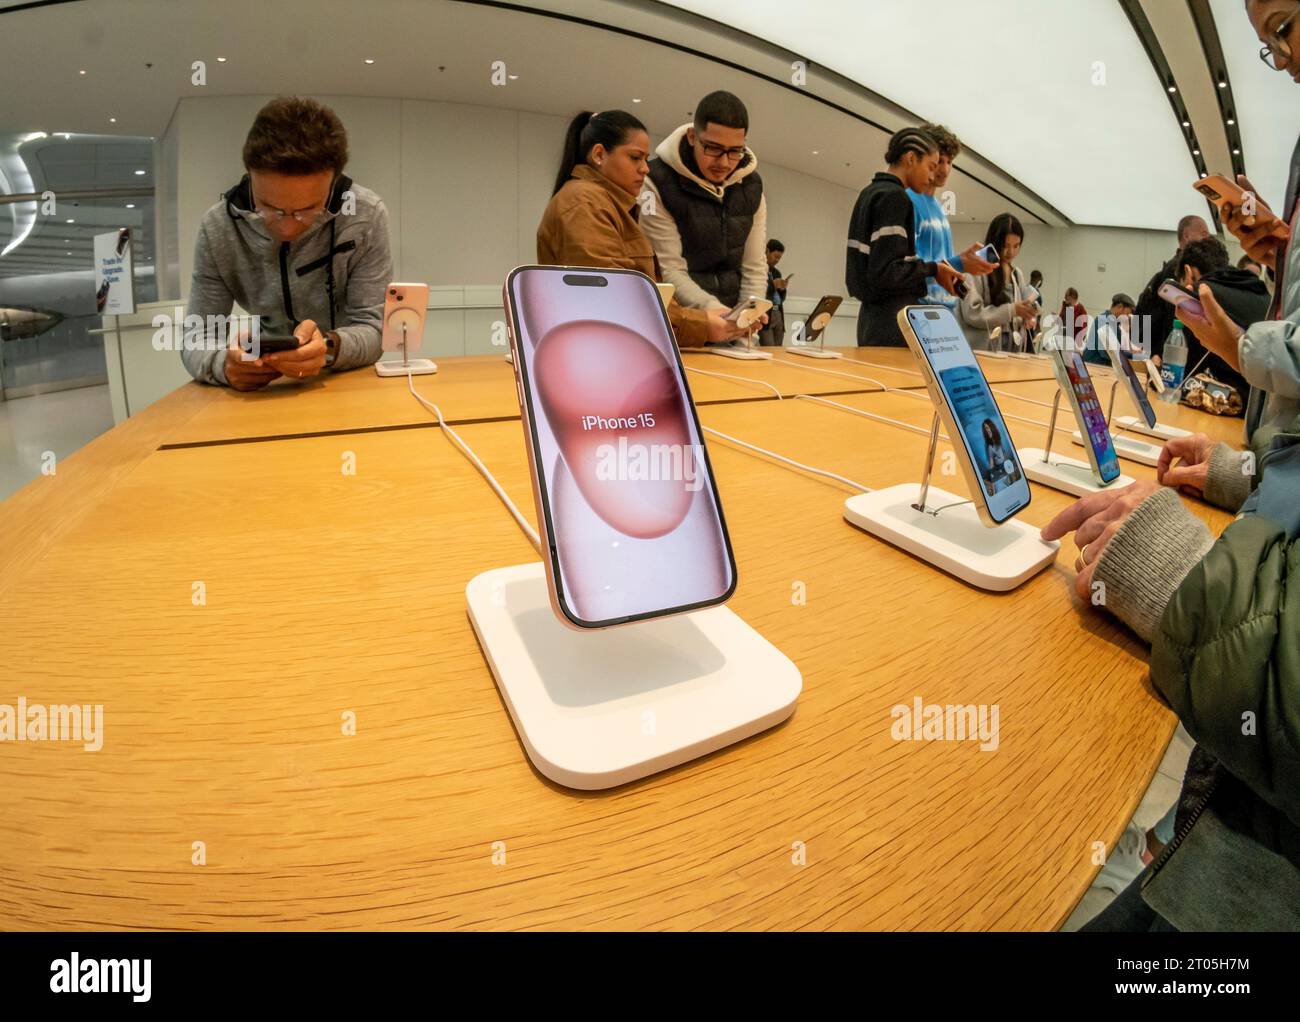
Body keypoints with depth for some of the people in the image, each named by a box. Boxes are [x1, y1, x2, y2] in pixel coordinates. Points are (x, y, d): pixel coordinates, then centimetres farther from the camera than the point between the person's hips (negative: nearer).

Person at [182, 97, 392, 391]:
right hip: (267, 389, 1)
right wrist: (225, 363, -30)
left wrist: (330, 347, -36)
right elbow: (197, 338, -8)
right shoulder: (218, 227, -11)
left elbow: (373, 329, -15)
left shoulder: (366, 217, -16)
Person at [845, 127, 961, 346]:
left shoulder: (870, 193, 17)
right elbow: (886, 272, -20)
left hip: (874, 316, 10)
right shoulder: (894, 197, -11)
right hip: (892, 321, -10)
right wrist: (933, 269, -7)